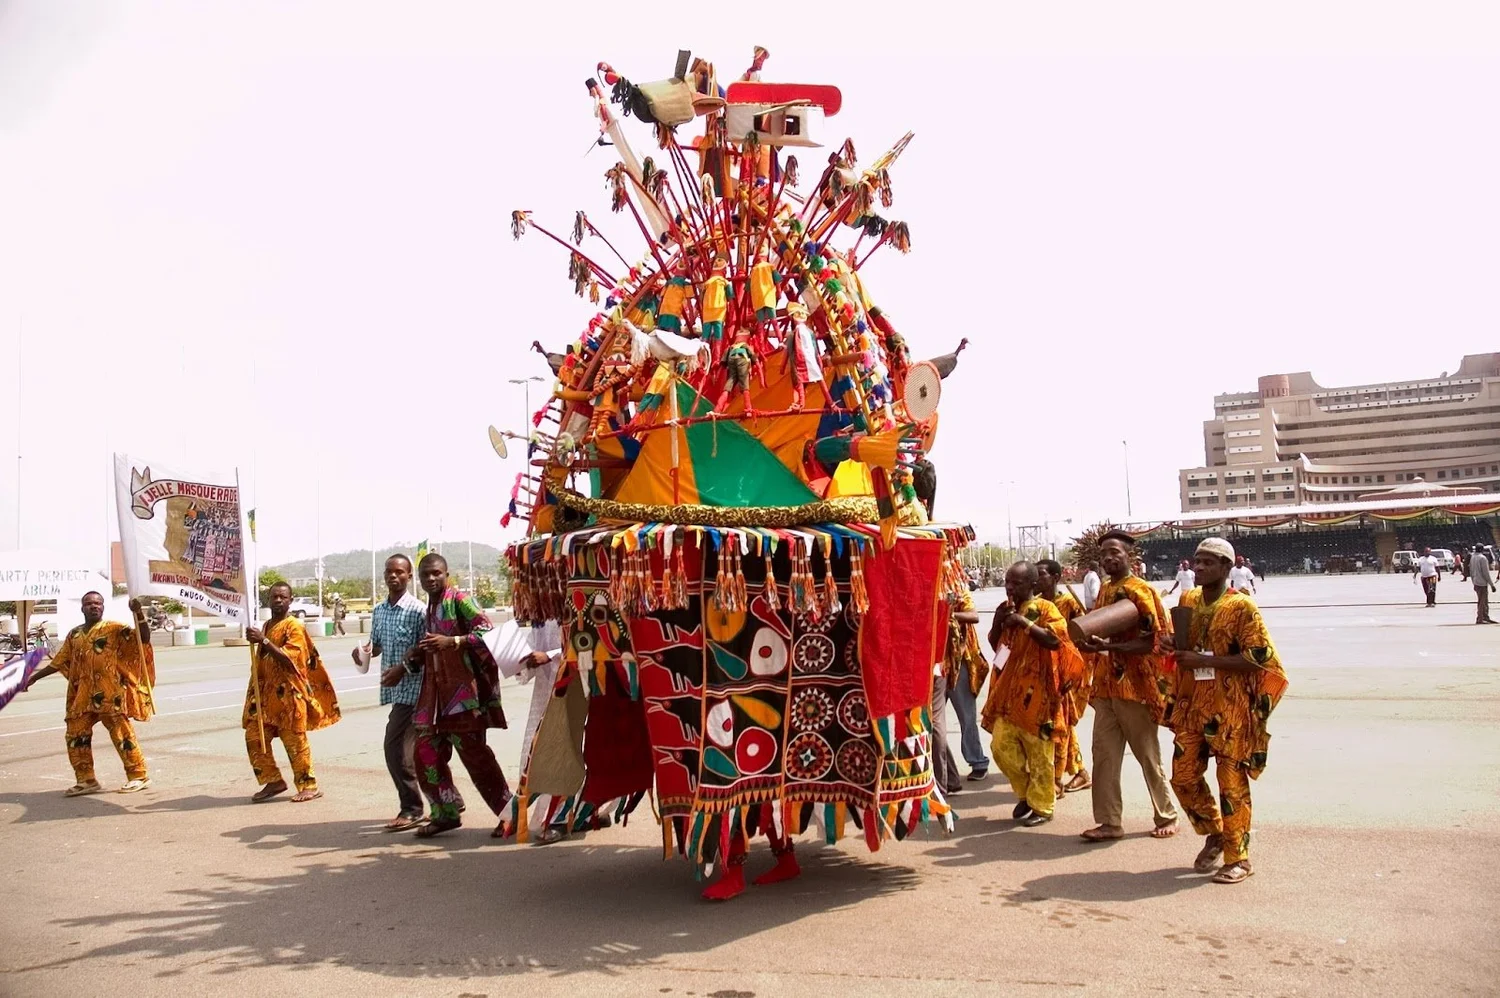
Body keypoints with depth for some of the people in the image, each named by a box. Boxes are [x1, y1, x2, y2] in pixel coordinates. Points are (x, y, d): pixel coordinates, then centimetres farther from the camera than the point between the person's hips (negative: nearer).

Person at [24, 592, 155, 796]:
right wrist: (34, 677, 24)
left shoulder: (114, 629, -2)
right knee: (75, 734, 7)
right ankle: (86, 780, 19)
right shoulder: (74, 634, 14)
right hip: (82, 695, 6)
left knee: (121, 733, -5)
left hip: (110, 693, -6)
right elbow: (59, 662, 23)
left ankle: (138, 776, 1)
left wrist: (138, 614, -26)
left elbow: (143, 638, -13)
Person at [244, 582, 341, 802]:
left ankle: (309, 786, 7)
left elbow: (289, 659, -22)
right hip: (266, 693, 8)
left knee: (295, 741, -3)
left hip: (289, 693, -8)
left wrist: (263, 641, -25)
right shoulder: (266, 627, 14)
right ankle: (273, 781, 18)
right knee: (254, 737, 6)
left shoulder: (294, 627, -10)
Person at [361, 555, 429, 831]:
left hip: (411, 687, -8)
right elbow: (377, 644, 21)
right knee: (419, 748, 13)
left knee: (396, 748, -10)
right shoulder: (378, 610, 12)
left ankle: (411, 809, 0)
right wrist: (364, 652, 0)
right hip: (393, 688, 8)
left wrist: (403, 668, -22)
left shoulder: (417, 610, -10)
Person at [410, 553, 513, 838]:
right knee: (426, 752, 7)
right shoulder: (429, 609, 19)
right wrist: (418, 653, 8)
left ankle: (507, 812, 3)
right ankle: (446, 814, 19)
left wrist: (452, 641, -27)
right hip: (435, 691, 8)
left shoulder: (459, 599, -6)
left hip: (463, 689, -8)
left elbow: (487, 629, -19)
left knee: (473, 752, -7)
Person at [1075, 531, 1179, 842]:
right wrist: (1090, 640, 0)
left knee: (1148, 755, 6)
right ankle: (1110, 822, 11)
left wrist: (1108, 646, -27)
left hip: (1135, 685, -7)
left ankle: (1167, 817, 23)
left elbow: (1149, 643, -16)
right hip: (1106, 684, 7)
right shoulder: (1104, 590, 11)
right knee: (1104, 754, 5)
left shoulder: (1140, 591, -11)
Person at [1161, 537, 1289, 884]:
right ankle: (1214, 834, 32)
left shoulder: (1241, 607, -12)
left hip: (1230, 709, -6)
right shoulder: (1187, 600, 8)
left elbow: (1257, 657, -17)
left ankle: (1238, 858, 15)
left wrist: (1204, 660, -21)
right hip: (1191, 705, 6)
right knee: (1184, 777, 10)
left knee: (1232, 783, 2)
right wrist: (1170, 643, -1)